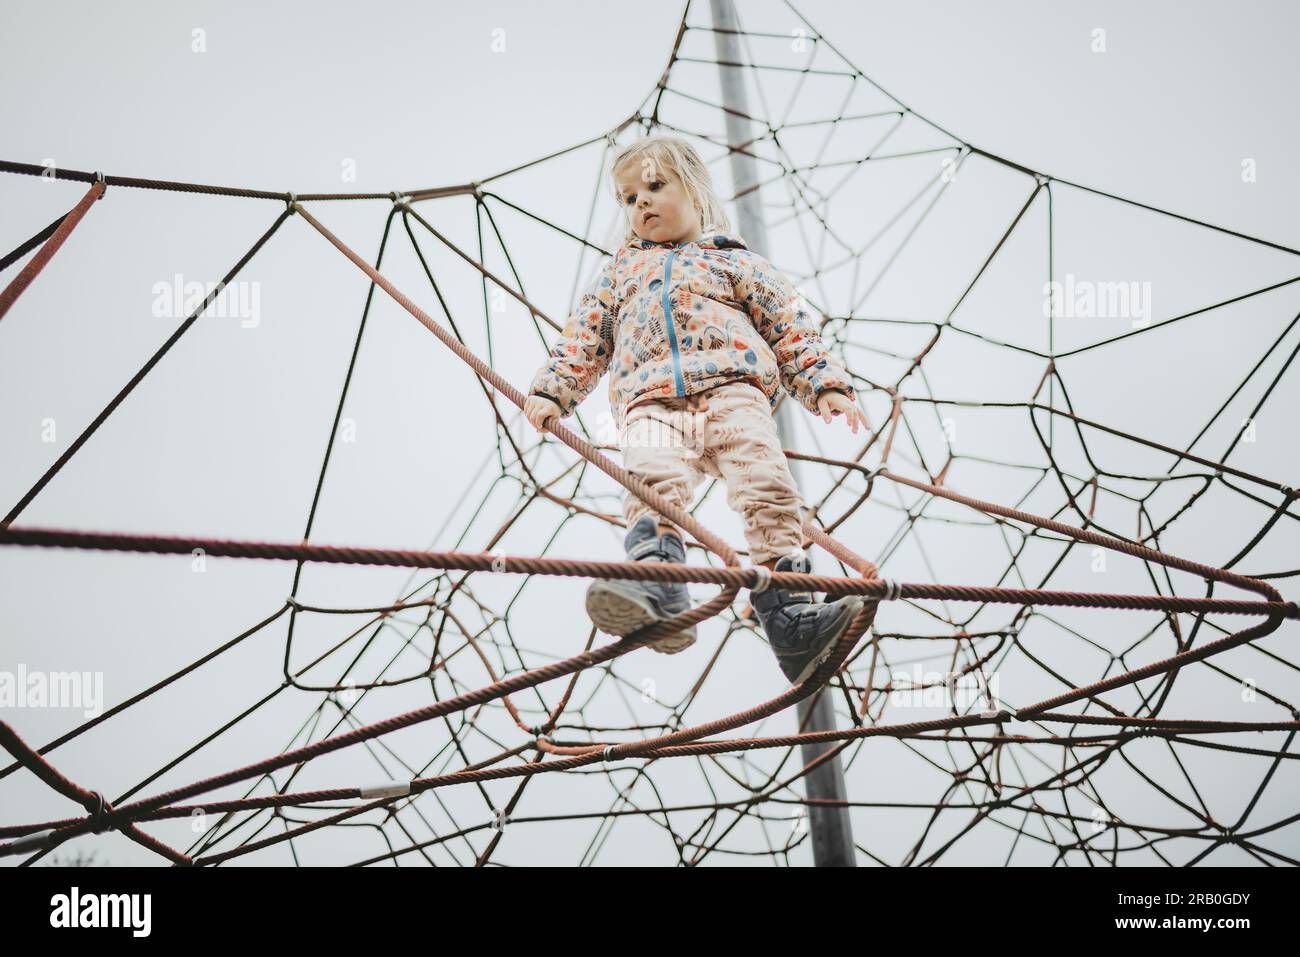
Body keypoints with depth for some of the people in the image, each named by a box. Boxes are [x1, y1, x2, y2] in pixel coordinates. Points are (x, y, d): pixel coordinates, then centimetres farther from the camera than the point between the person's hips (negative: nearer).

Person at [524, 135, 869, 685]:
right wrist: (550, 392, 11)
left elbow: (791, 329, 20)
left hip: (732, 390, -1)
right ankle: (653, 590, -50)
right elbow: (583, 341, 28)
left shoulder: (734, 261, 27)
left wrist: (825, 386, 5)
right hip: (651, 402, 1)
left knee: (767, 486, -25)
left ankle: (789, 614, -32)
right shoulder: (618, 272, 35)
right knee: (651, 482, -31)